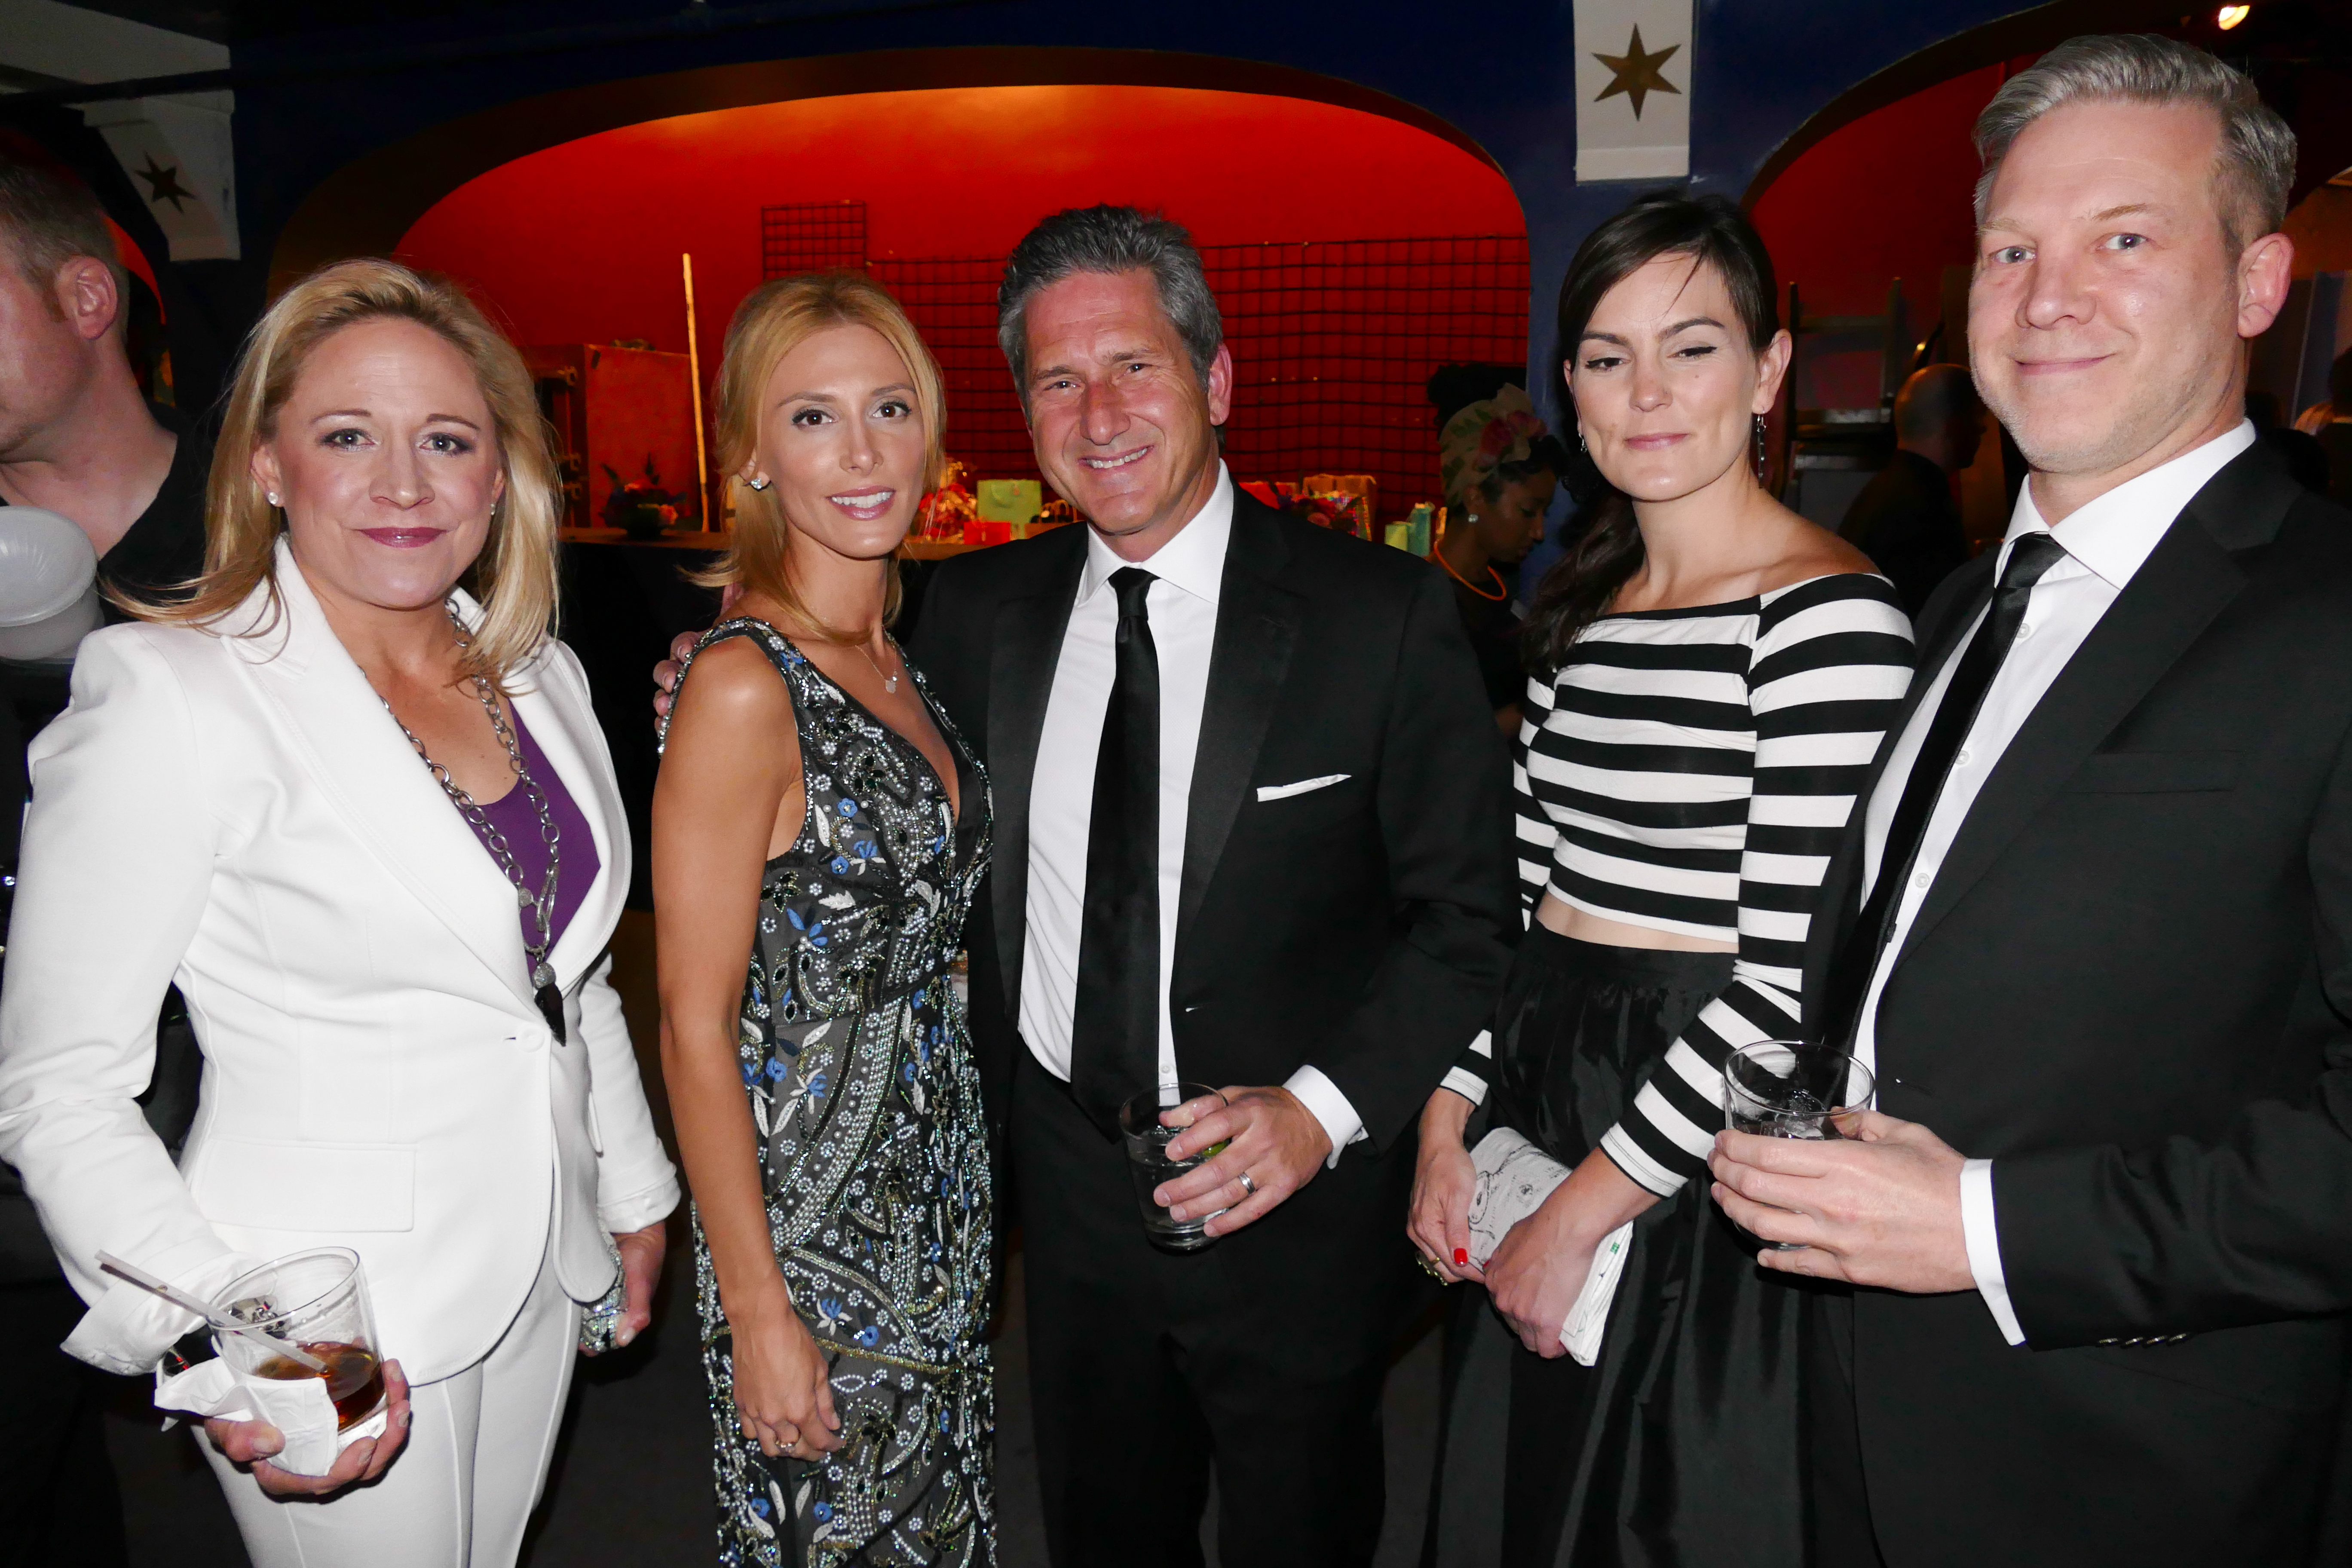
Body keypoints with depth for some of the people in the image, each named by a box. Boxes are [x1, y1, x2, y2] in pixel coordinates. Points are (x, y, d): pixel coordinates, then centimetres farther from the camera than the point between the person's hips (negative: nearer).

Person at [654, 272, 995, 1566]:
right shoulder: (743, 687, -21)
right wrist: (758, 1313, -15)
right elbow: (695, 1028, -18)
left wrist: (969, 1216, 11)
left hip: (938, 1209, 7)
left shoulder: (901, 660, 4)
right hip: (810, 1229, -7)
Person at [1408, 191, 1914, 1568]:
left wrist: (1586, 1209, -15)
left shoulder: (1827, 615, -16)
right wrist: (1450, 1115, 0)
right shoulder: (1576, 610, 7)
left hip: (1709, 1153, -7)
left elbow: (1794, 977, -20)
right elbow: (1530, 894, 9)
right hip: (1539, 1097, 7)